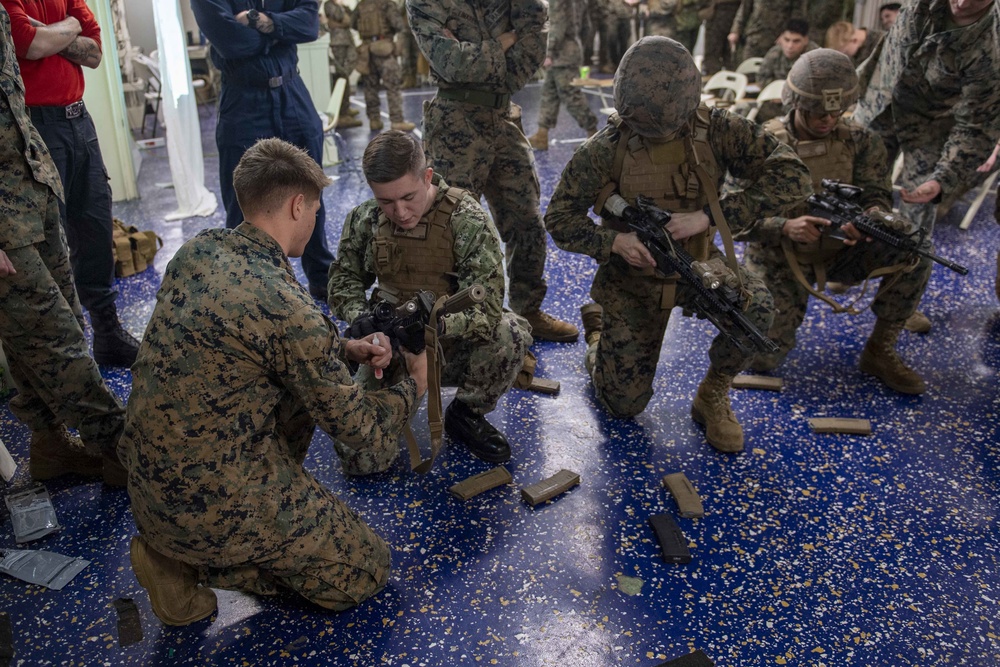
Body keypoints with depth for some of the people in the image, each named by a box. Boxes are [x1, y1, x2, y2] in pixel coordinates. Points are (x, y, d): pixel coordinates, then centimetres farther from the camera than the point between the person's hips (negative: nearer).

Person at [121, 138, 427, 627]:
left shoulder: (197, 250, -1)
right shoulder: (289, 308, -25)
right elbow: (357, 429, -12)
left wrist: (343, 350, 9)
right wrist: (413, 385, 7)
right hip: (207, 504, -8)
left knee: (303, 385, 21)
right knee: (367, 571, 7)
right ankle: (189, 562, 2)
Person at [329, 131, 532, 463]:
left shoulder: (467, 220, -18)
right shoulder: (364, 220, -6)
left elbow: (486, 308, -24)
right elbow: (344, 278, 6)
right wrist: (361, 318, -17)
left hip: (455, 348, -1)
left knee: (512, 333, -34)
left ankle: (466, 414, -4)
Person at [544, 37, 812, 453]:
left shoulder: (717, 132, -16)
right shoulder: (606, 148, -18)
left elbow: (792, 178, -22)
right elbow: (559, 218, -12)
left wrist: (710, 216, -31)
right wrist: (613, 241, -30)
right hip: (631, 277, -1)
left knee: (755, 305, -32)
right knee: (624, 404, 3)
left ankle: (712, 397, -3)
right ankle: (597, 329, 36)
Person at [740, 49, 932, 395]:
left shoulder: (860, 141, -4)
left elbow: (878, 197, -10)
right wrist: (785, 227, -37)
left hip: (838, 250, 3)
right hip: (780, 259, -3)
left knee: (915, 249, -22)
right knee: (761, 358, -17)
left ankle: (879, 351, -5)